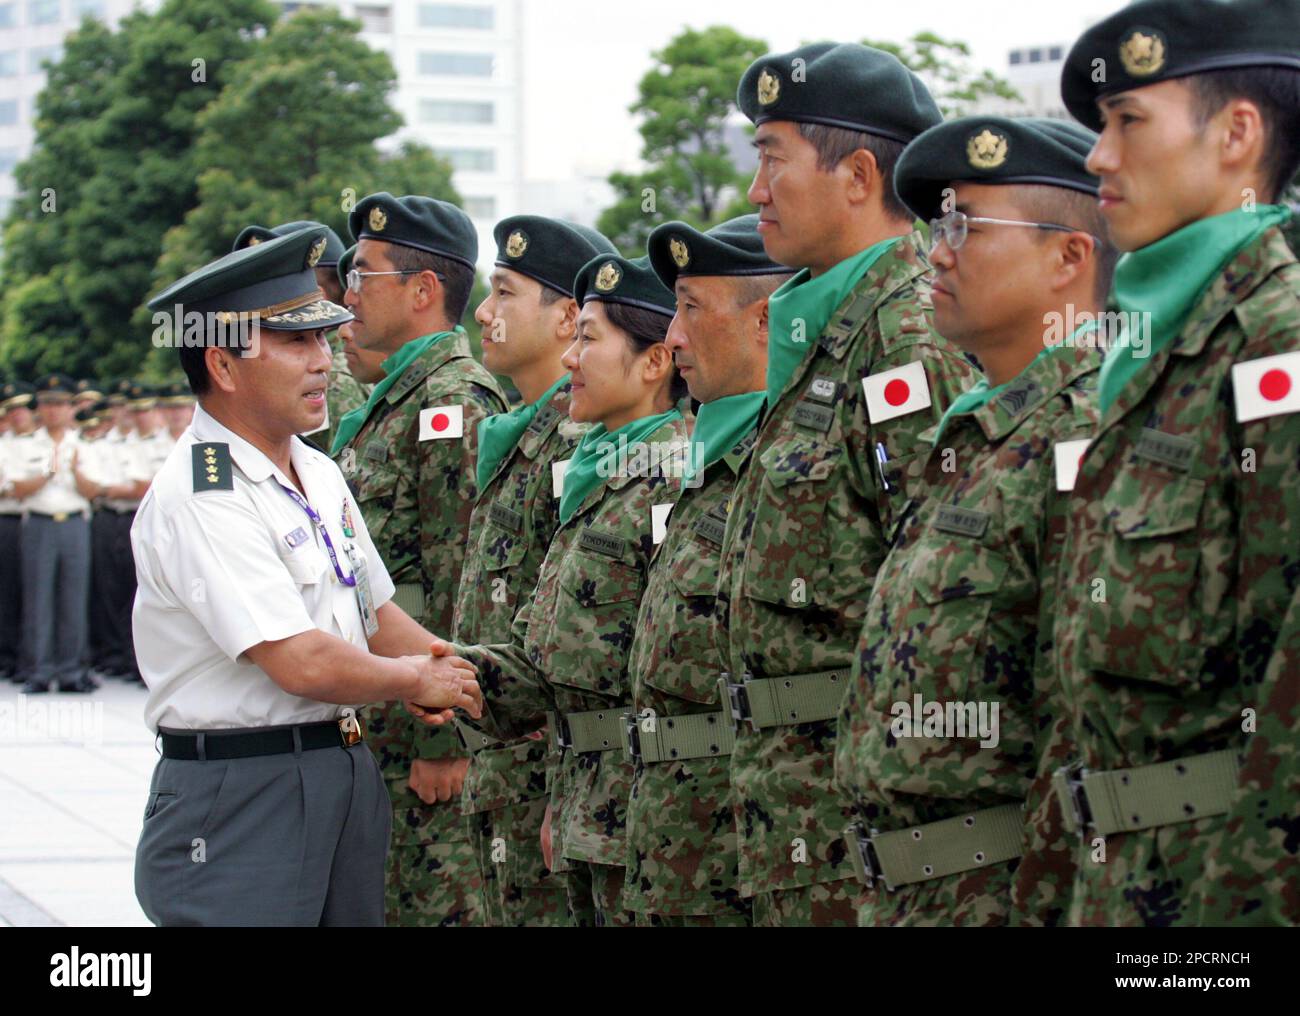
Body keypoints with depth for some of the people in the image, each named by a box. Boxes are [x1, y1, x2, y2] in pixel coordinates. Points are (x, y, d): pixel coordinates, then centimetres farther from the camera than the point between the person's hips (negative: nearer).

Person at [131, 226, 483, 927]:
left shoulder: (319, 475, 12)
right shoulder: (199, 500, -18)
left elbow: (375, 612, 19)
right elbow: (303, 663, -22)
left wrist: (475, 686, 5)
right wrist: (416, 682, -5)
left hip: (349, 776, 9)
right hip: (239, 799, -8)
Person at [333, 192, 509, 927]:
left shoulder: (453, 401, -14)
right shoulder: (392, 401, 17)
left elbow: (464, 585, -20)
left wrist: (441, 739, -21)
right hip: (375, 725, 10)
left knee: (437, 903, -5)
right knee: (387, 898, 13)